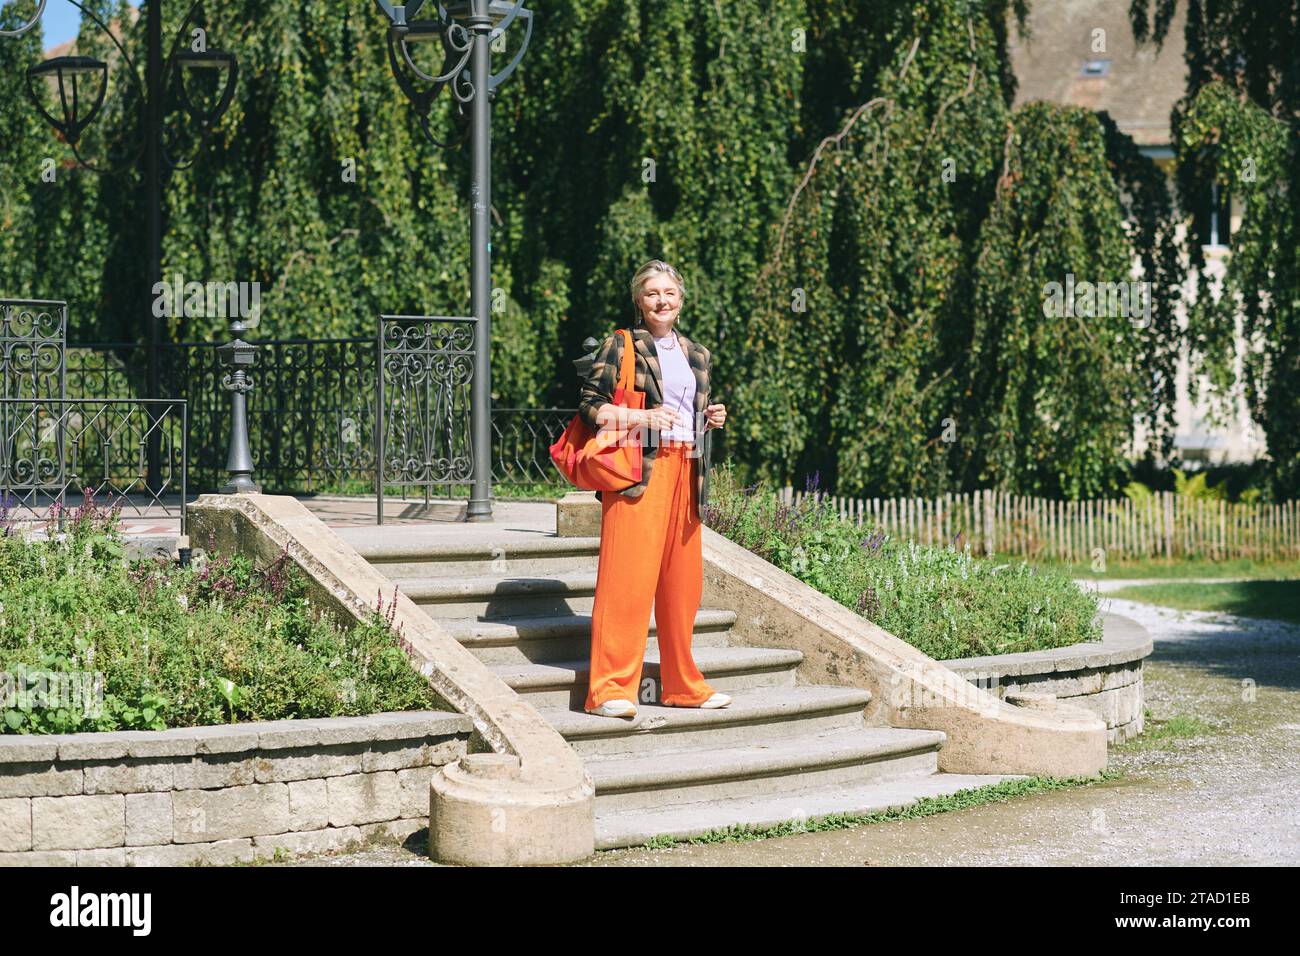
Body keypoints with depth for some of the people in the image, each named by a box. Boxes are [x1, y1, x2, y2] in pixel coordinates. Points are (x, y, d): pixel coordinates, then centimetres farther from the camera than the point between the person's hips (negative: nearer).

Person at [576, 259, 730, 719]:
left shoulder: (697, 354, 20)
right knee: (628, 579, -11)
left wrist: (710, 418, 9)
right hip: (637, 470, -6)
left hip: (685, 471, 7)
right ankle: (609, 689, -10)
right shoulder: (620, 346, 1)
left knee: (682, 581, 9)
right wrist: (641, 418, -17)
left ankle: (682, 684, 19)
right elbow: (590, 405, -5)